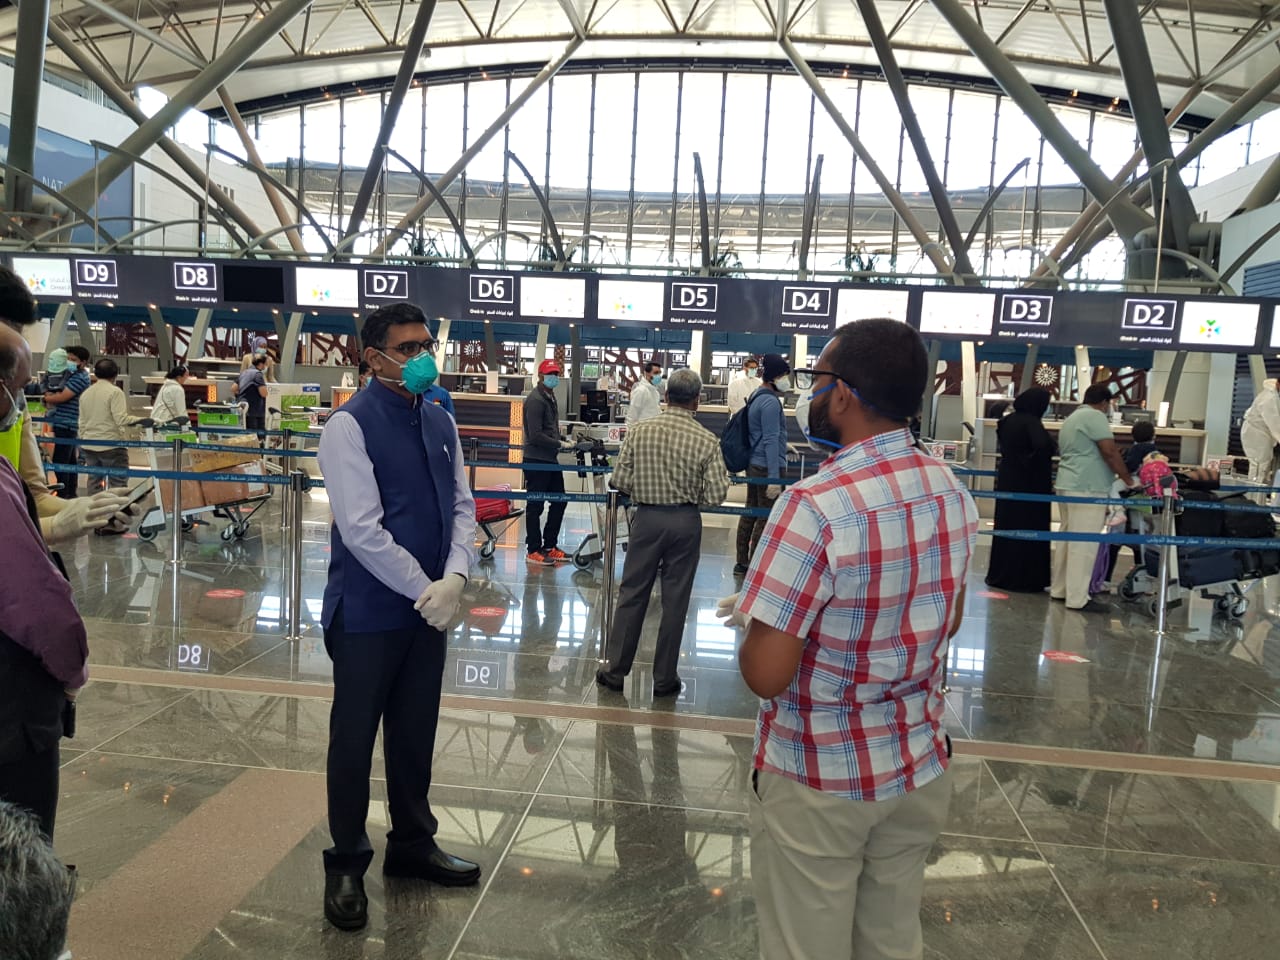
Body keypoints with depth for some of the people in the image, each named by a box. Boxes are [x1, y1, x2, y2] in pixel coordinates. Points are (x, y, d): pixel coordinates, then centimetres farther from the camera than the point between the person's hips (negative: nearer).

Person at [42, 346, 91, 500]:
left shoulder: (80, 378, -12)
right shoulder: (70, 375, 19)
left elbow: (62, 397, -18)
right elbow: (57, 394, 19)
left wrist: (47, 397, -1)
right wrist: (51, 396, -3)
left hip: (66, 424, -10)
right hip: (66, 424, 10)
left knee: (60, 461, -10)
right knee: (70, 460, 13)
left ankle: (62, 495, -9)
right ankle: (70, 494, 19)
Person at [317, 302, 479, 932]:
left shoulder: (440, 422, 7)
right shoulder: (349, 426, -13)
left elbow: (461, 506, 6)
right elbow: (362, 531, -19)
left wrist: (454, 579, -10)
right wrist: (424, 590, -15)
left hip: (431, 607, 6)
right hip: (369, 612, -6)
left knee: (415, 735, 18)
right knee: (355, 739, 9)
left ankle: (412, 845, 37)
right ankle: (346, 863, 28)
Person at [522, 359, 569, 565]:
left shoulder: (551, 397, 15)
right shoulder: (535, 399, -14)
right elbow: (535, 435, -20)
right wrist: (559, 444, -18)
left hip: (551, 459, 10)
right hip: (537, 460, -9)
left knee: (559, 501, 12)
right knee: (535, 505, 0)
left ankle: (550, 546, 23)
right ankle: (533, 550, 9)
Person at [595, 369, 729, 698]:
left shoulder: (639, 432, -6)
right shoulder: (707, 441, -10)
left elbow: (620, 480, -4)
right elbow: (716, 496, -11)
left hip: (647, 517, 1)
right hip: (686, 522, -1)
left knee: (632, 594, 11)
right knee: (675, 601, 8)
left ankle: (615, 670, 20)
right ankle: (664, 680, 18)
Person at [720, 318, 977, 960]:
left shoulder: (817, 506, -27)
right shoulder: (953, 492, -3)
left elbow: (765, 675, -25)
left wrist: (756, 618, -4)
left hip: (819, 781, -6)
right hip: (918, 769, 7)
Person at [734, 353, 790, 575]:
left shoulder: (757, 397, 14)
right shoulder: (771, 402, -17)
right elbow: (771, 440, -22)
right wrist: (774, 477, -24)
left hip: (753, 465, 10)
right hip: (767, 467, -10)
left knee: (751, 513, 14)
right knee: (766, 518, -4)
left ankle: (742, 563, 21)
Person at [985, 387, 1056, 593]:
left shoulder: (1008, 420, 7)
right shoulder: (1030, 422, -17)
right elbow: (1044, 445, -32)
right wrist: (1054, 449, -12)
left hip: (1007, 482, 8)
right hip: (1029, 485, -7)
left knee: (1006, 527, 14)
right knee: (1028, 529, 0)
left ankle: (999, 575, 21)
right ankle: (1023, 579, 4)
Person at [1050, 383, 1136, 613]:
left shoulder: (1071, 418, 22)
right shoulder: (1095, 416, -8)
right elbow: (1110, 451, -15)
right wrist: (1127, 478, -6)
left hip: (1066, 485, 10)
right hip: (1087, 488, -10)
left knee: (1067, 538, 14)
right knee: (1084, 544, -9)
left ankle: (1060, 589, 18)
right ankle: (1078, 598, -8)